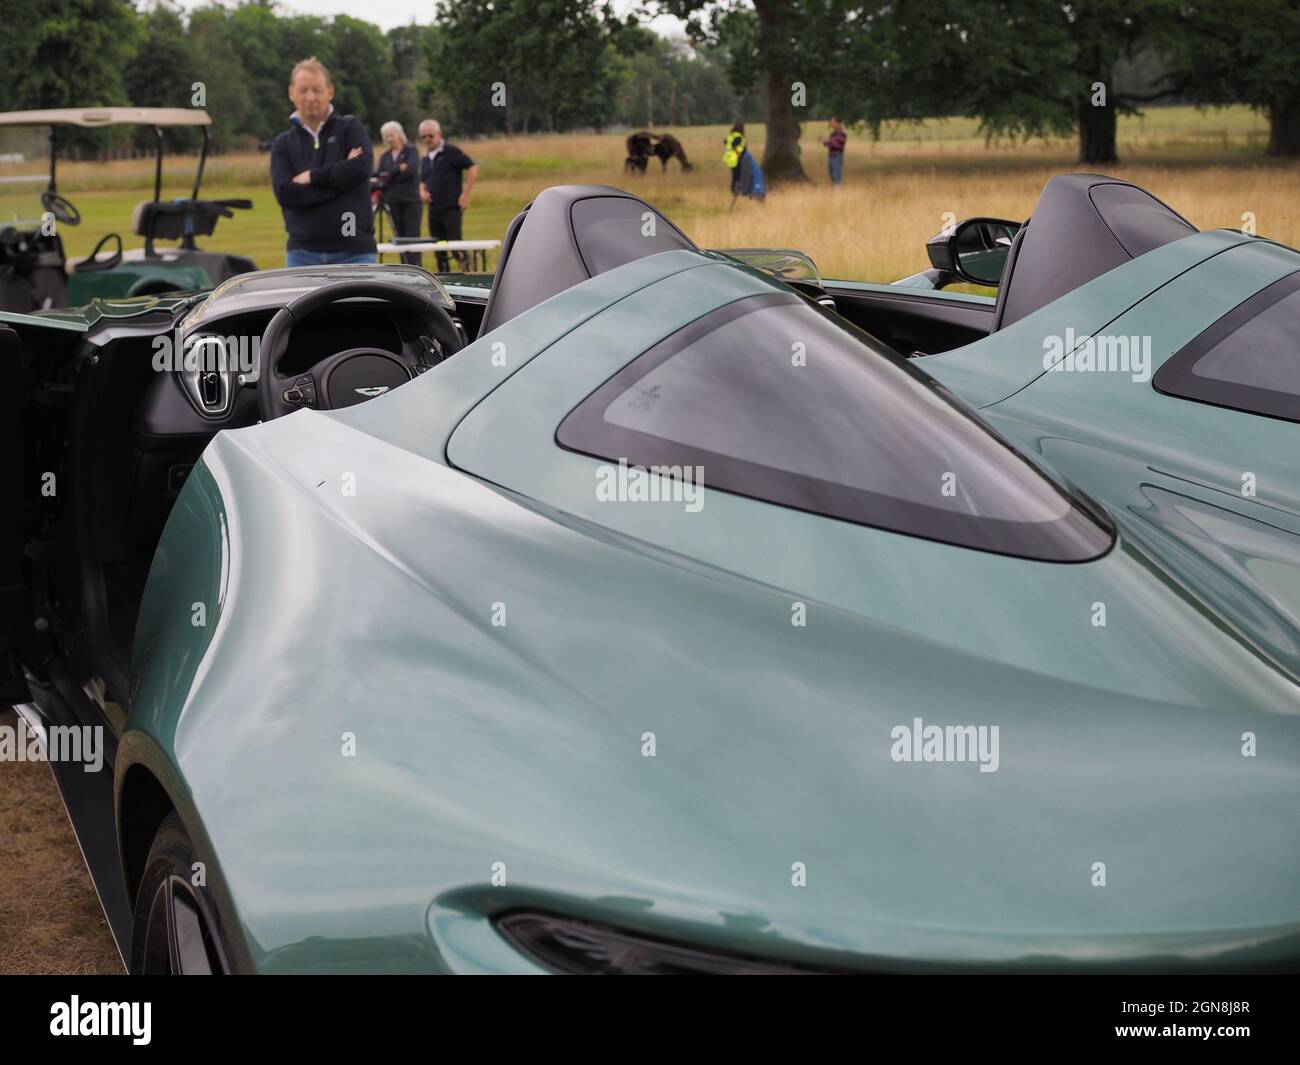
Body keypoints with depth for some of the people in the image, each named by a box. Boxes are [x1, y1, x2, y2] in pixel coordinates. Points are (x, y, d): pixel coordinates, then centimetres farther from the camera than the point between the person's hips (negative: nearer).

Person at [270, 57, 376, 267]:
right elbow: (285, 193, -7)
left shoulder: (350, 128, 7)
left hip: (353, 251, -1)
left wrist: (313, 176, -7)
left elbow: (361, 168, -12)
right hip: (303, 253, 2)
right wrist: (339, 180, -10)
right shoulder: (282, 144, 9)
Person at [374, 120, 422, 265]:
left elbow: (411, 169, -14)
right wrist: (399, 169, -11)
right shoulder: (385, 156, 14)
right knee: (400, 237, 4)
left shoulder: (411, 151, 2)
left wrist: (389, 175, -10)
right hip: (393, 201, 4)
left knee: (412, 236, -11)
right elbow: (378, 176, 3)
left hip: (411, 200, -4)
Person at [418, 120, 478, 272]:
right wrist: (422, 191, 4)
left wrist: (466, 194, -14)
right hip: (434, 210, 7)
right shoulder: (425, 159, 14)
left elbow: (472, 167, -11)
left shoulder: (450, 151, -6)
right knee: (439, 249, 7)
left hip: (452, 208, -7)